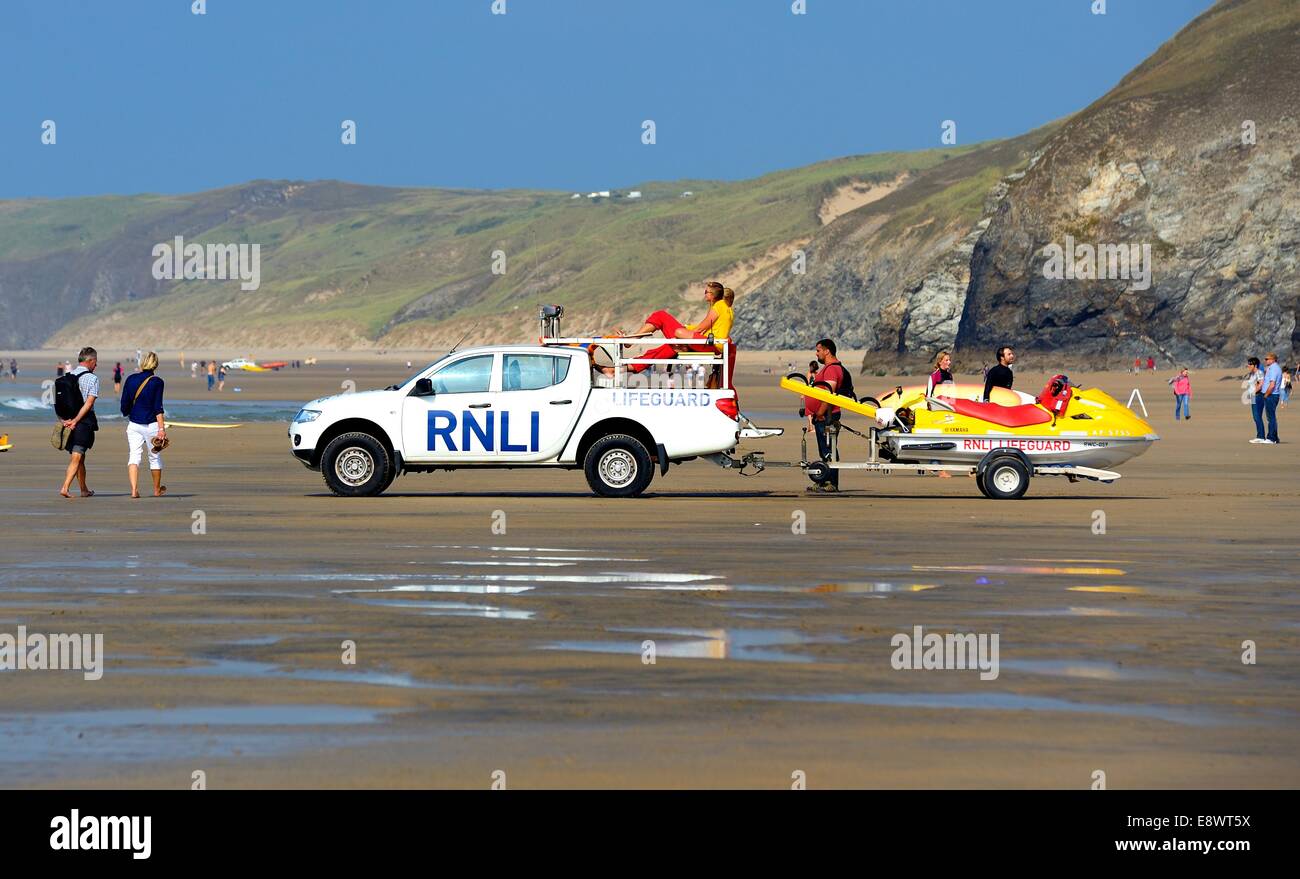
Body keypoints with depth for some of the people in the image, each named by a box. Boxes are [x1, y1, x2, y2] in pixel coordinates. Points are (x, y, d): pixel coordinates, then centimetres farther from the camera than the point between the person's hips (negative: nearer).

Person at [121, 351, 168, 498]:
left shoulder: (131, 379, 1)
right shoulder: (157, 382, -8)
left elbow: (124, 404, 5)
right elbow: (158, 407, -13)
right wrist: (161, 428, -13)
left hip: (133, 424, 2)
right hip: (151, 424, -2)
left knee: (134, 456, 1)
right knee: (155, 457, 14)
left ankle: (134, 489, -16)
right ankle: (157, 489, 28)